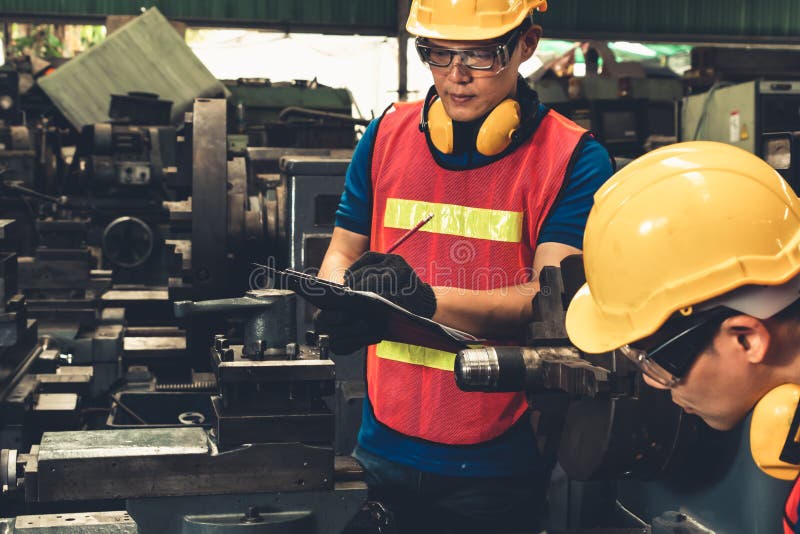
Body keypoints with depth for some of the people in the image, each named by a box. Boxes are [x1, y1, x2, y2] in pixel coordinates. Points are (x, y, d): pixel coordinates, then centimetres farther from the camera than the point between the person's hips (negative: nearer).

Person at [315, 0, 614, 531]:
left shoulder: (573, 159, -9)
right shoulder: (387, 135, 3)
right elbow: (343, 251, 10)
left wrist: (426, 299, -33)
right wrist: (341, 306, -14)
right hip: (386, 444, 4)